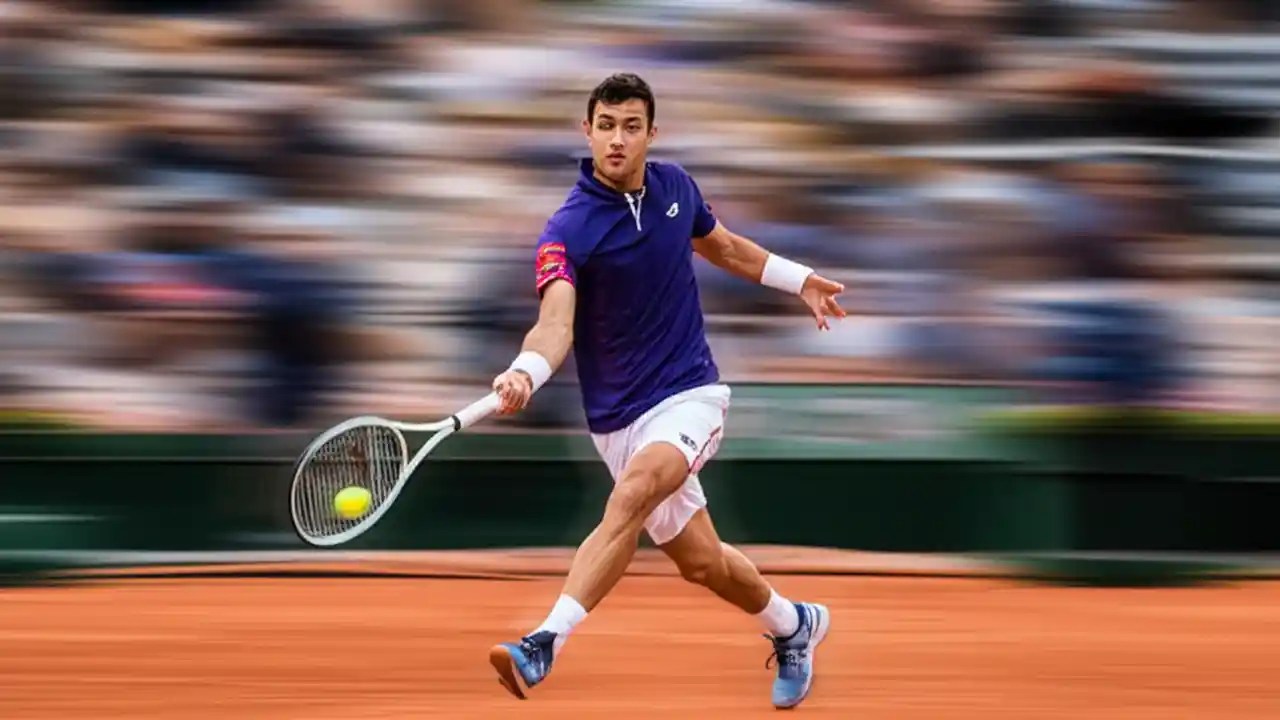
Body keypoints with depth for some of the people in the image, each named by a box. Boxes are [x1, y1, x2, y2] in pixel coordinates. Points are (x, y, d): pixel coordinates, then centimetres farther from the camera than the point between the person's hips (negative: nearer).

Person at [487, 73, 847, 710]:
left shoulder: (674, 186, -1)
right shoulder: (568, 231, -15)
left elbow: (721, 246, 23)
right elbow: (555, 323, -31)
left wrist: (799, 280, 30)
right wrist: (525, 374, -53)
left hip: (689, 394, 0)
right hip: (617, 414, 0)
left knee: (633, 494, -31)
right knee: (701, 561, 10)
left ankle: (546, 644, -39)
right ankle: (792, 626, 41)